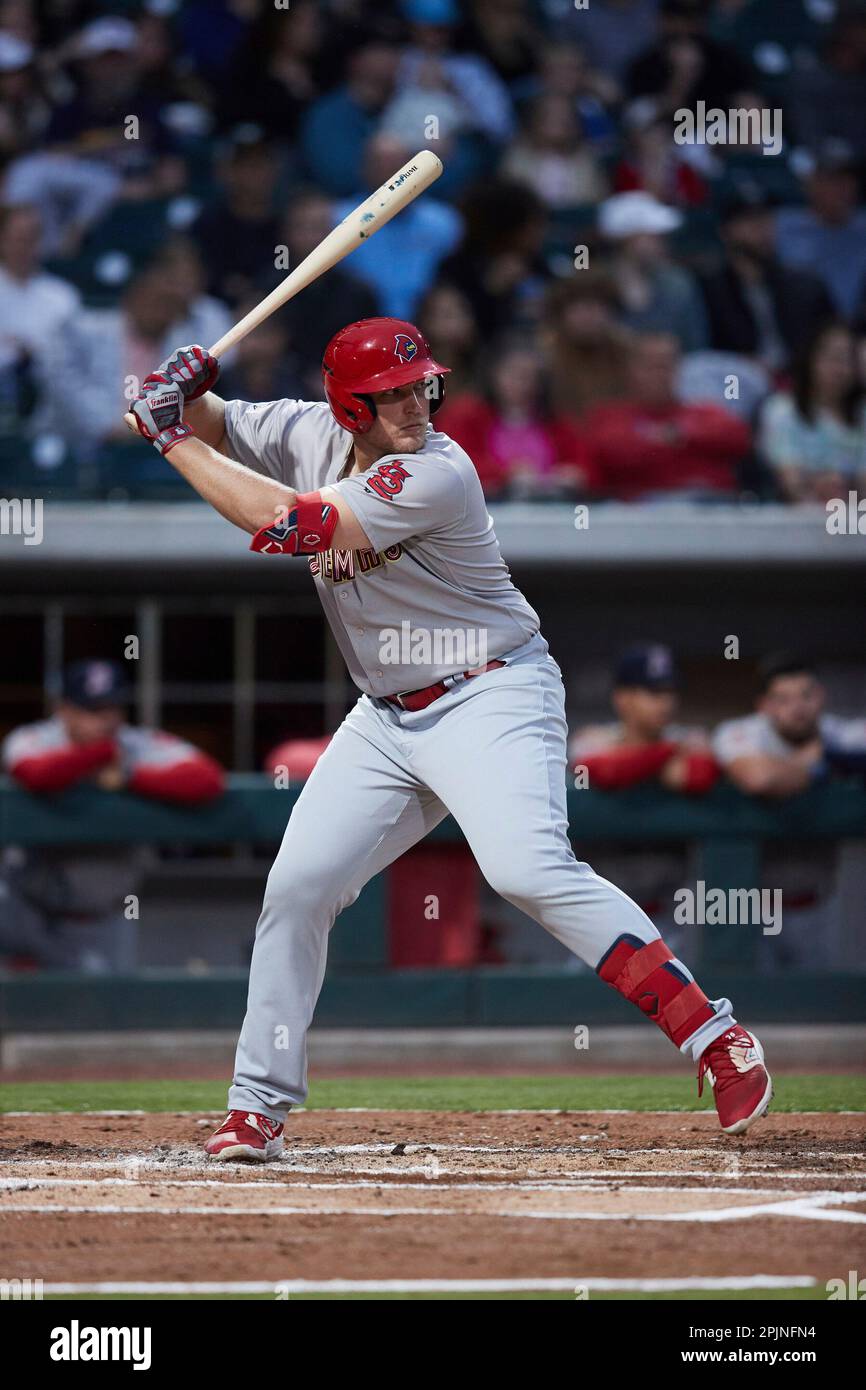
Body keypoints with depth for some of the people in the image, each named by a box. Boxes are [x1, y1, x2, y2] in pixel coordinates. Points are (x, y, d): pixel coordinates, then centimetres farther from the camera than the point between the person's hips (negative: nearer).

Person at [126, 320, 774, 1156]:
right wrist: (182, 401, -10)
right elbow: (213, 428, 15)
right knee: (296, 889, 3)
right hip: (387, 716, 8)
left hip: (491, 695, -8)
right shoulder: (313, 435, 0)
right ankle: (258, 1105, 15)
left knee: (528, 868, -27)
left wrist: (172, 439, -20)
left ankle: (715, 1038, -27)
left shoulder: (436, 475, -23)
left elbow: (286, 525, -27)